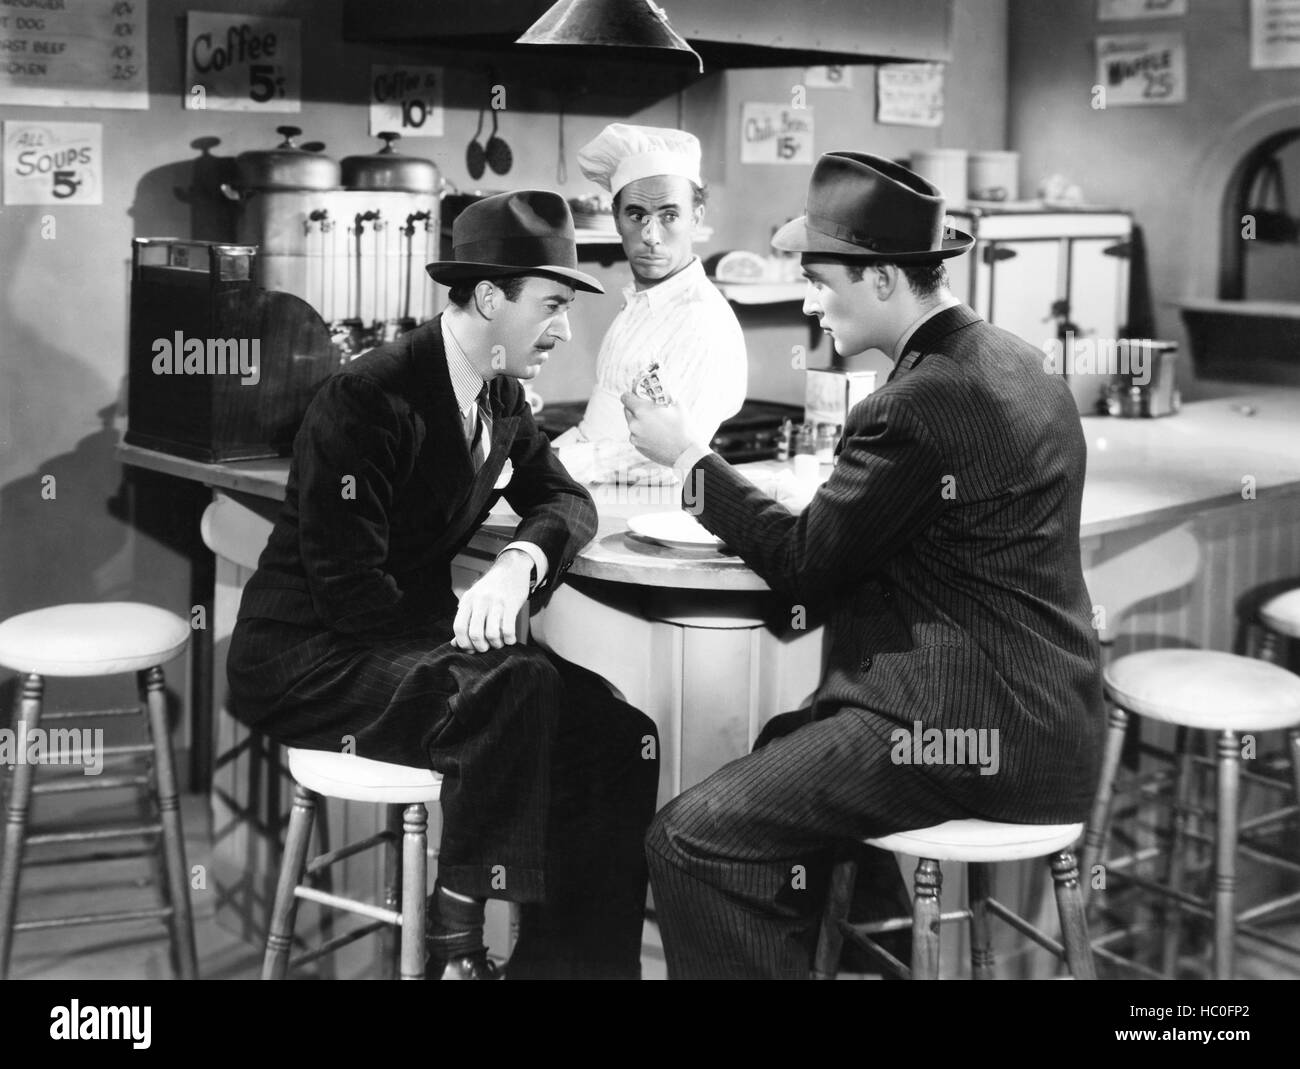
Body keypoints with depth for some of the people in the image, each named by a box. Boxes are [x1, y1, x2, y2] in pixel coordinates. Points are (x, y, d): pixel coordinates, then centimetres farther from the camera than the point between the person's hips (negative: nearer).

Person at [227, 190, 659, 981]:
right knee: (515, 689, -33)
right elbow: (350, 591, -22)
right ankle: (456, 941, -20)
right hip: (308, 660, -7)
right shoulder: (365, 400, -20)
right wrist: (468, 643, -27)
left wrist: (521, 561, -15)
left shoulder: (502, 397, 4)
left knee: (618, 737, -13)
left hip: (410, 637, 8)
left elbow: (566, 500, 7)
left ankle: (563, 959, -4)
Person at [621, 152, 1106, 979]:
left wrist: (687, 456, -2)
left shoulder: (928, 401, -20)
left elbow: (808, 567, -12)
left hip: (976, 728, -10)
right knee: (779, 752, 28)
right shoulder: (1008, 360, 10)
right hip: (1035, 709, 10)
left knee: (693, 840, -10)